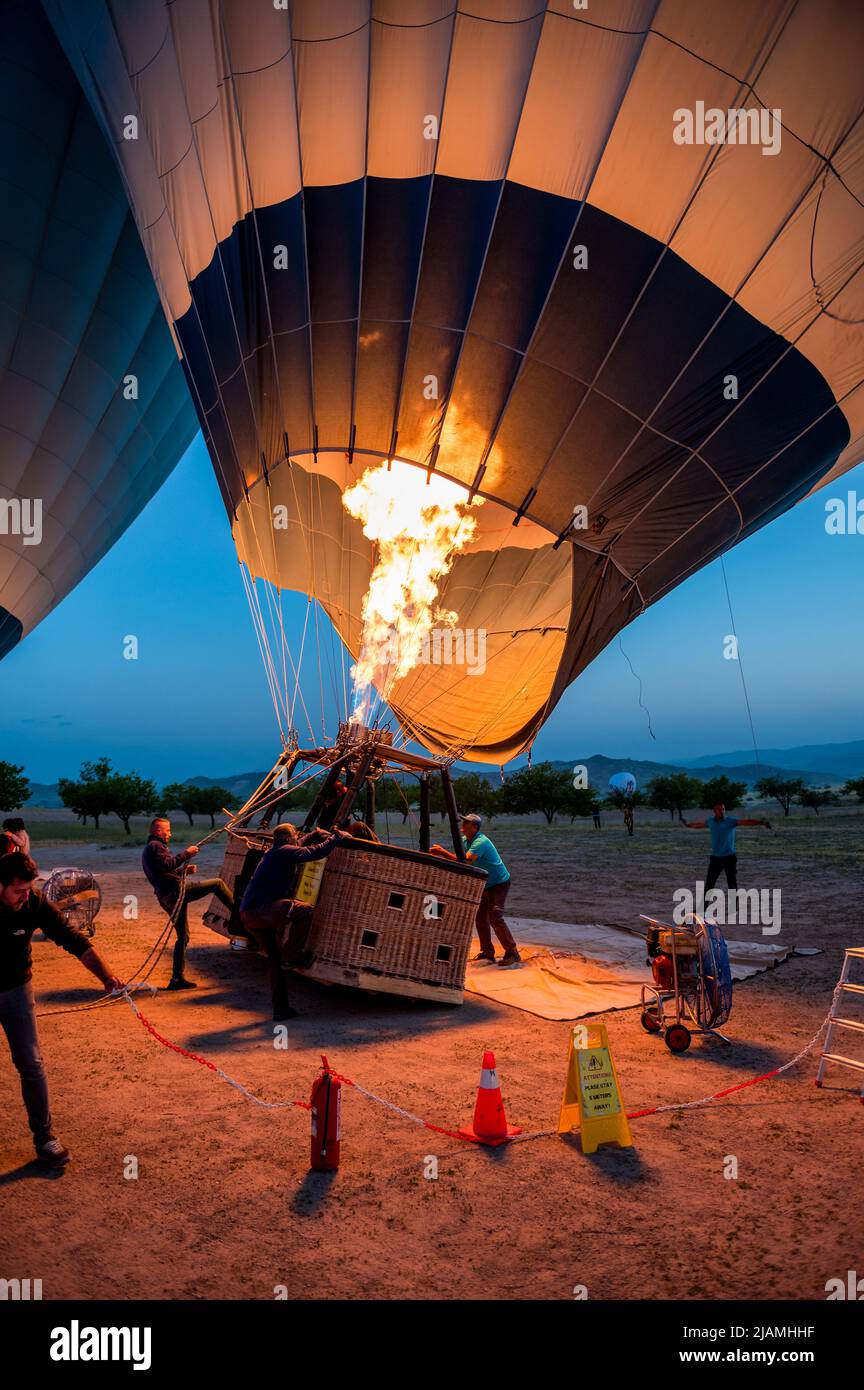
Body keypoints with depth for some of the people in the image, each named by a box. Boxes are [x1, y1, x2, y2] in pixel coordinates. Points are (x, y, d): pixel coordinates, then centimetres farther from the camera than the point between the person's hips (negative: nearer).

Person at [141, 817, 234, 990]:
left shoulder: (148, 849, 28)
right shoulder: (156, 846, -5)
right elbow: (167, 865, -22)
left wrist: (184, 870, 22)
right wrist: (186, 854, -15)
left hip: (166, 898, 10)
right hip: (175, 891, -10)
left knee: (183, 937, 14)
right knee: (217, 884, -7)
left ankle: (177, 978, 14)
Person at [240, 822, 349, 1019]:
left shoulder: (274, 853, 24)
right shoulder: (284, 852, -7)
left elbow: (301, 846, 43)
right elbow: (315, 852, -14)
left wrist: (318, 833, 43)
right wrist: (337, 837, -1)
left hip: (248, 915, 10)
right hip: (260, 910, -10)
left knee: (275, 958, 15)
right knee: (306, 910, -9)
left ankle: (281, 1008, 18)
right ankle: (292, 955, -2)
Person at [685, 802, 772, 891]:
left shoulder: (731, 821, -8)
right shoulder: (711, 821, 4)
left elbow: (745, 822, -22)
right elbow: (700, 824, 24)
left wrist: (761, 822, -36)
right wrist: (688, 824, 41)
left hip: (730, 857, -3)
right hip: (715, 858, 3)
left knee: (732, 882, 1)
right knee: (709, 883, 6)